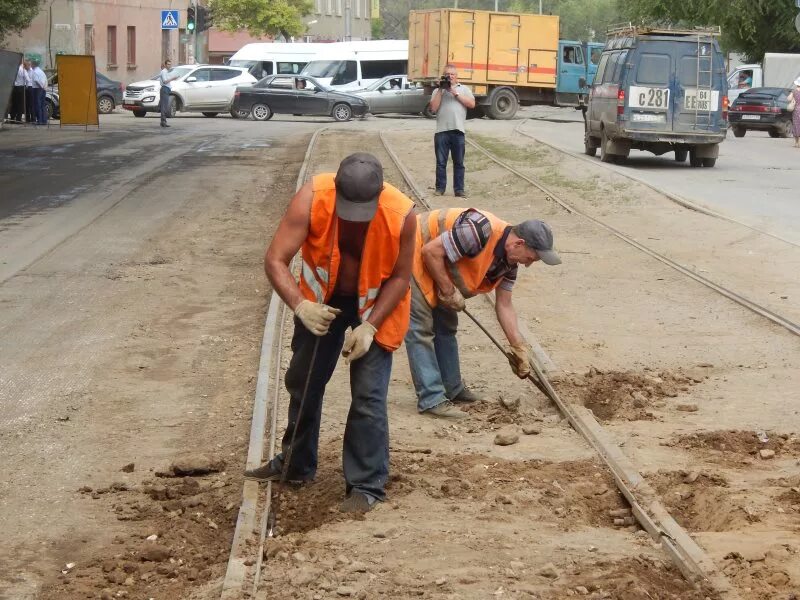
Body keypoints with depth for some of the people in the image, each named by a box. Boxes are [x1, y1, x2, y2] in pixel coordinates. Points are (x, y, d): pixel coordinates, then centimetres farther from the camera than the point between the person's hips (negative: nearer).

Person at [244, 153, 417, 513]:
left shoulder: (401, 214, -32)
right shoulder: (311, 199, -32)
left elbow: (400, 276, -17)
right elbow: (275, 260, -29)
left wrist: (369, 326, -25)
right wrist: (300, 305, -43)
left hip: (377, 305, -2)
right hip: (321, 300, 3)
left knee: (368, 396, -8)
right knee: (303, 382, 15)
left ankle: (367, 486, 5)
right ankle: (295, 464, 36)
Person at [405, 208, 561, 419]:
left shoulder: (509, 261, -3)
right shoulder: (480, 232, -33)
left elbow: (504, 305, 5)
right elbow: (430, 252, -31)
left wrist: (519, 348, 1)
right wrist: (448, 291, -21)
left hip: (436, 268, 10)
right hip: (415, 257, -10)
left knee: (446, 326, 15)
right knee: (421, 328, -11)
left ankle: (452, 389, 26)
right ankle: (432, 400, -10)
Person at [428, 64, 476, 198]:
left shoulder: (464, 89, 13)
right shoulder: (438, 91, 13)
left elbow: (472, 104, -1)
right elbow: (433, 108, -1)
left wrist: (456, 93, -5)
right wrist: (441, 90, -3)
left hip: (458, 131, 0)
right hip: (441, 131, 0)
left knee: (459, 163, 4)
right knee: (441, 162, 2)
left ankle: (459, 189, 8)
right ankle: (440, 188, 9)